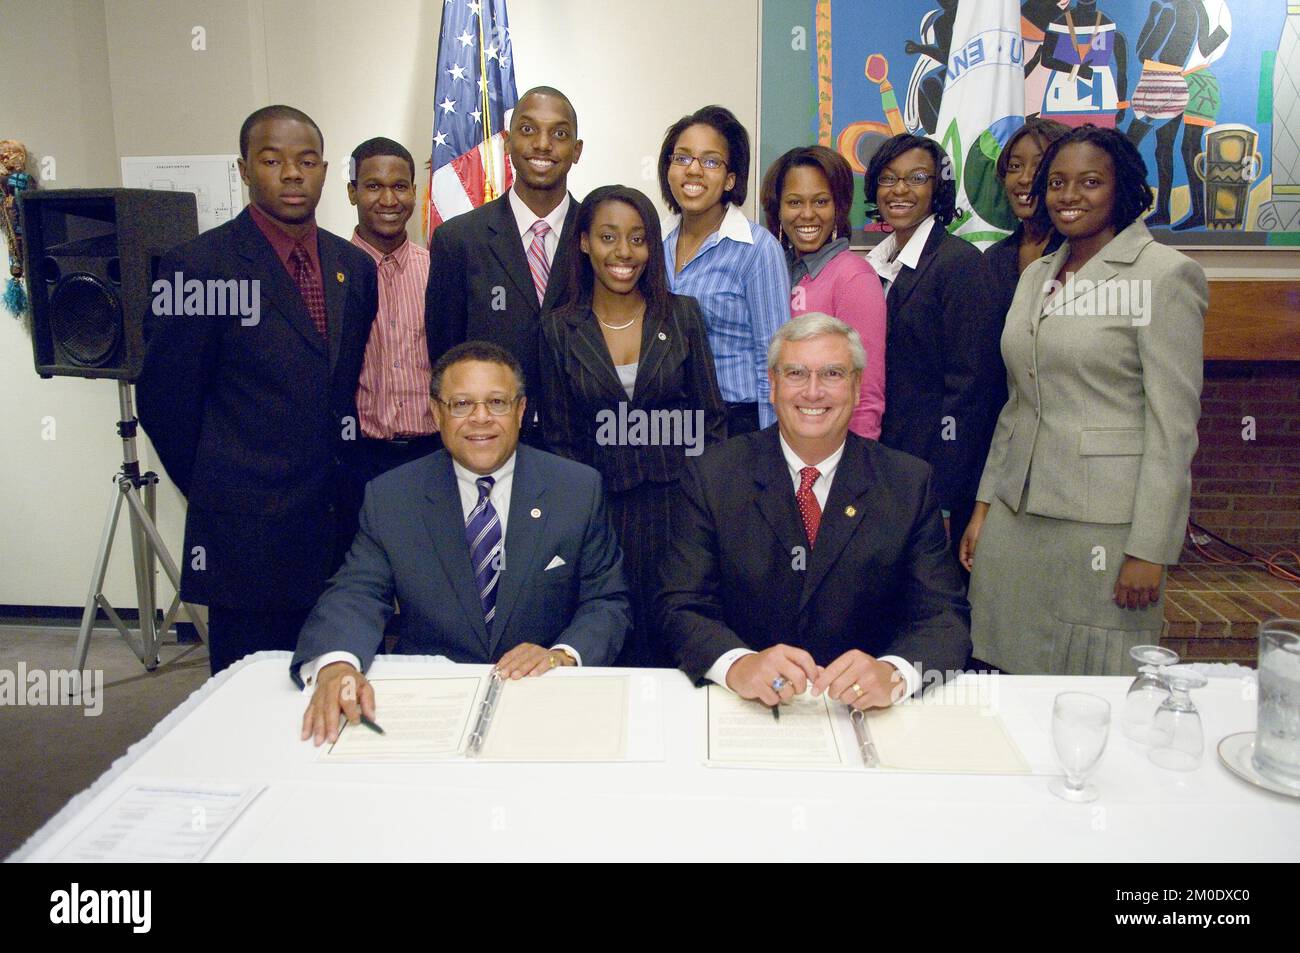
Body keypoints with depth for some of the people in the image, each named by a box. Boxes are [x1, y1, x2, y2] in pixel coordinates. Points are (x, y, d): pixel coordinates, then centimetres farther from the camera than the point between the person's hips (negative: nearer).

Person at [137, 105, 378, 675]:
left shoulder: (354, 266, 9)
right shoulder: (199, 265, -8)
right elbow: (164, 398, -3)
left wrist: (344, 478, 10)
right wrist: (213, 490, 4)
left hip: (340, 525, 5)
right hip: (248, 532, -4)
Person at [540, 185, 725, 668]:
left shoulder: (683, 314, 2)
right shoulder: (558, 329, 2)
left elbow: (712, 419, 5)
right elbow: (559, 438, 5)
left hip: (679, 505, 0)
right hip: (599, 512, 0)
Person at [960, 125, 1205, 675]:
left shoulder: (1166, 274, -6)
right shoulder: (1037, 275, 14)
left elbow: (1174, 423, -10)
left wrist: (1150, 549, -14)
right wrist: (984, 504, 12)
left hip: (1105, 520, -5)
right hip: (1016, 513, 6)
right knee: (1013, 666, 9)